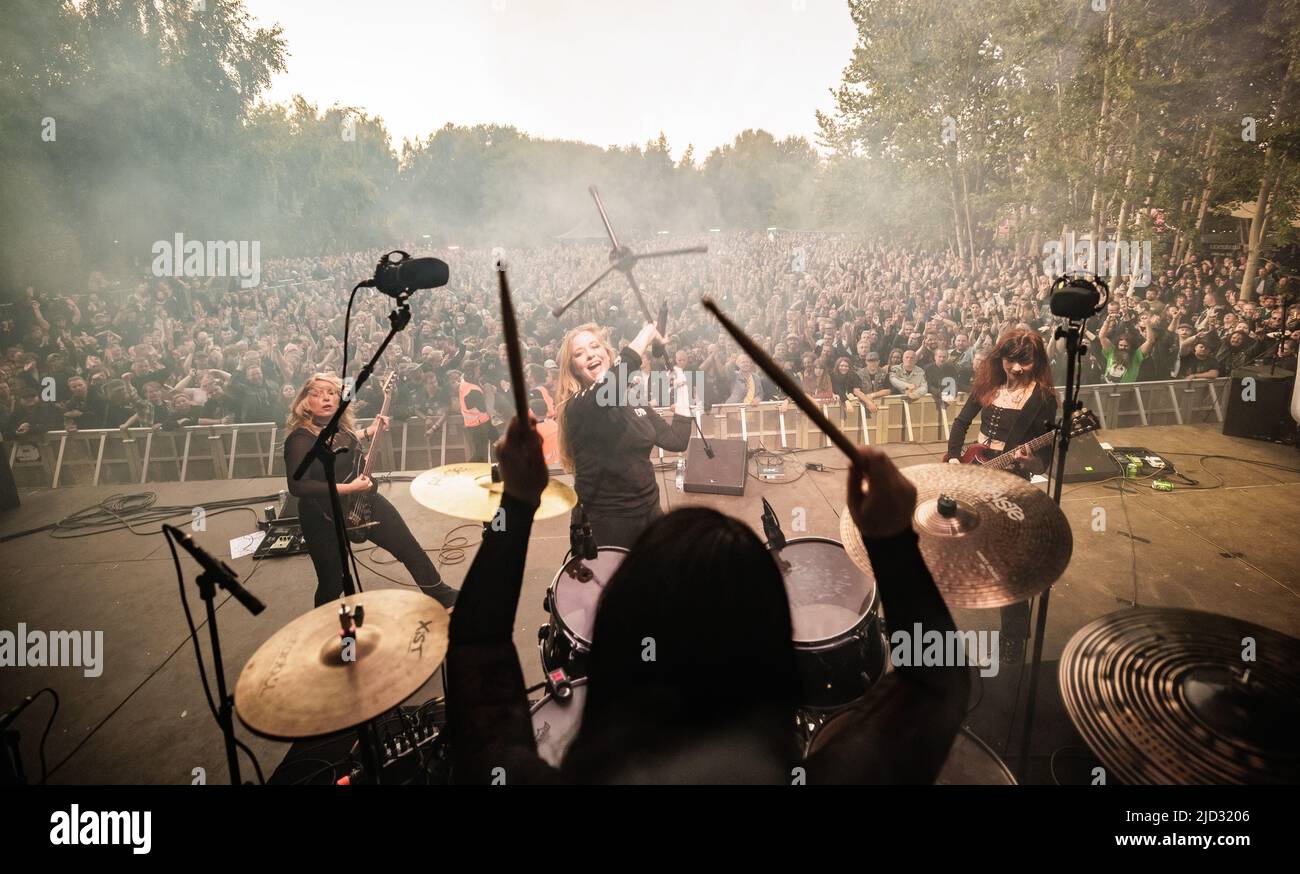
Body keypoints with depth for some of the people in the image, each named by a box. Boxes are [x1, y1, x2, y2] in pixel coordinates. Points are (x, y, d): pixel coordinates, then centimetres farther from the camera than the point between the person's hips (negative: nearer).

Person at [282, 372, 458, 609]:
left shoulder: (337, 422, 0)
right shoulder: (301, 439, -24)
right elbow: (298, 487, -30)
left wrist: (370, 431, 16)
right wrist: (347, 489, -28)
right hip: (324, 517, -7)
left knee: (409, 547, 7)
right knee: (332, 585, 6)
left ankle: (445, 598, 22)